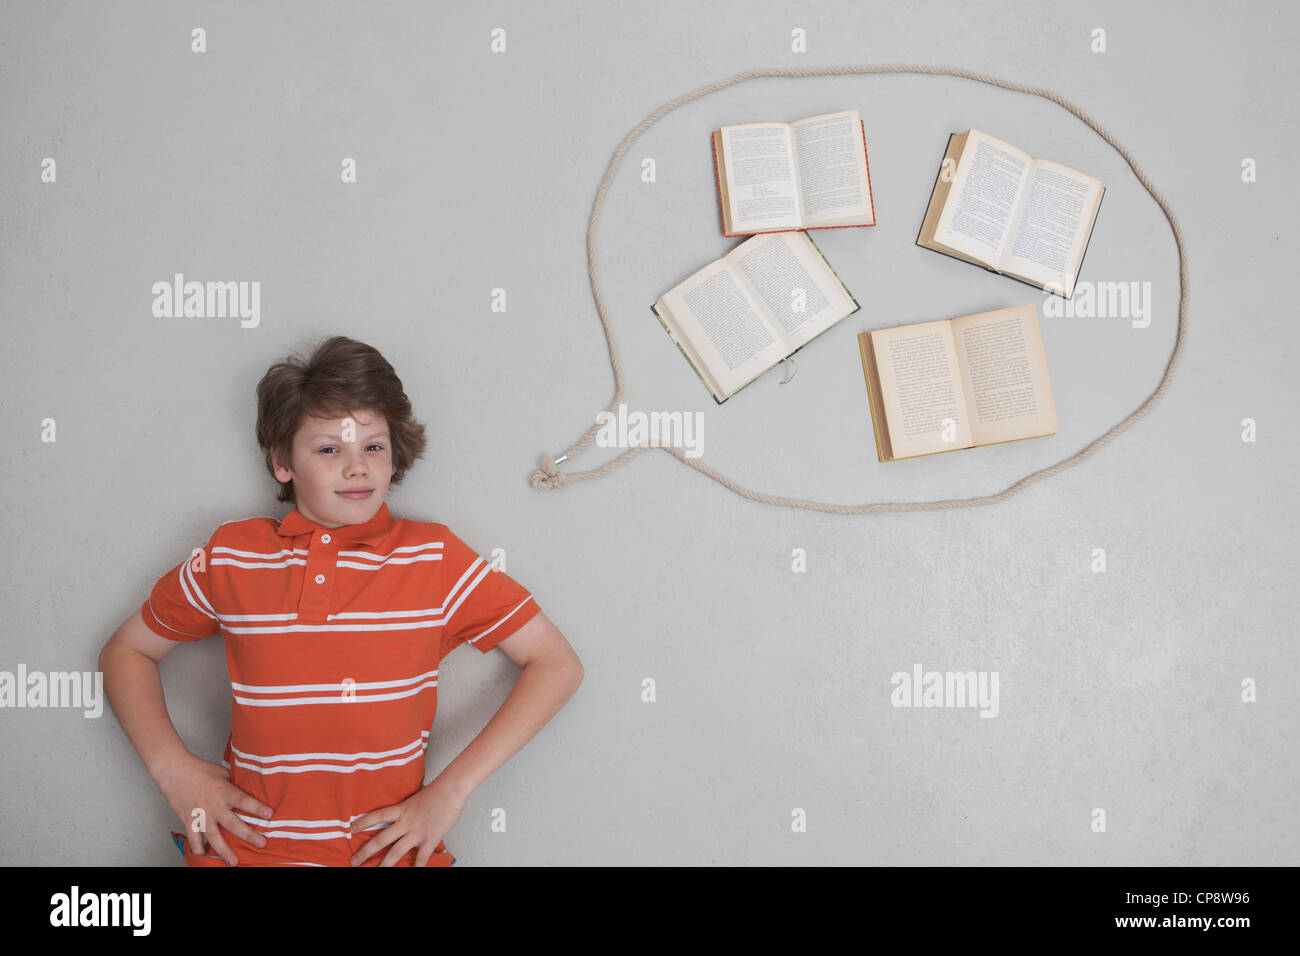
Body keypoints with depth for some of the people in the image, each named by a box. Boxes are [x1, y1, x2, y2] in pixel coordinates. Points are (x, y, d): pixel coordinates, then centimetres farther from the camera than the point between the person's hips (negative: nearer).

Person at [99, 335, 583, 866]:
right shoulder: (231, 557, 5)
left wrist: (450, 791, -5)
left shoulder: (434, 558, 0)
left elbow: (558, 665, 1)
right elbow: (125, 652, 19)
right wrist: (174, 770, 2)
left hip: (391, 853, -1)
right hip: (249, 850, 2)